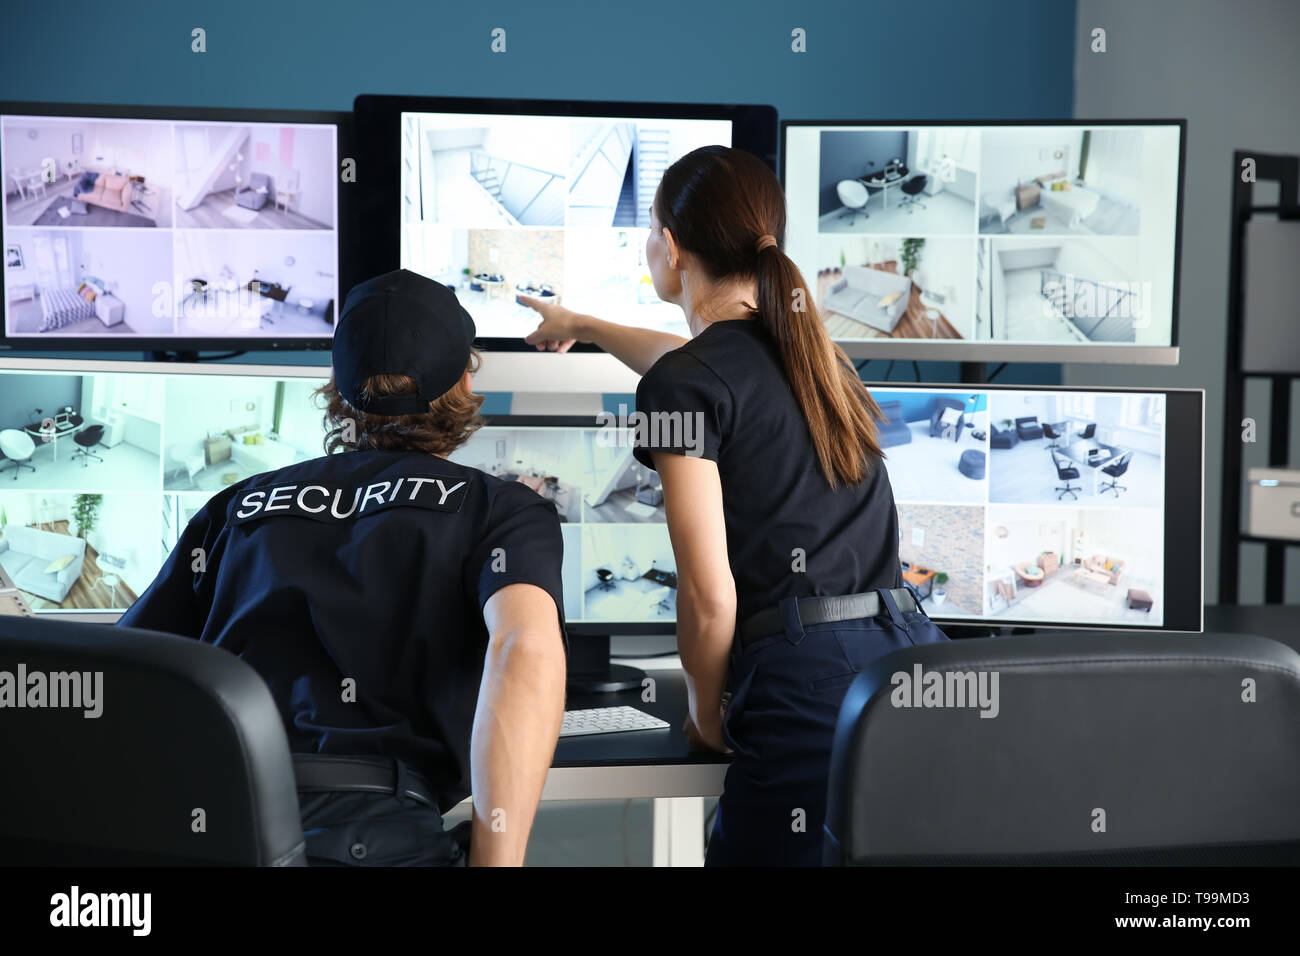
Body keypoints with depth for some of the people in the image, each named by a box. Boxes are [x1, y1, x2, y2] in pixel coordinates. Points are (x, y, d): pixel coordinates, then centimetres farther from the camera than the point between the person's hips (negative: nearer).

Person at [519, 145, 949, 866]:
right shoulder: (808, 348, 19)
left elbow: (709, 593, -9)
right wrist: (581, 326, 59)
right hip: (912, 651, 7)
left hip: (811, 679, -7)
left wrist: (705, 711, 10)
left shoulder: (683, 386, -5)